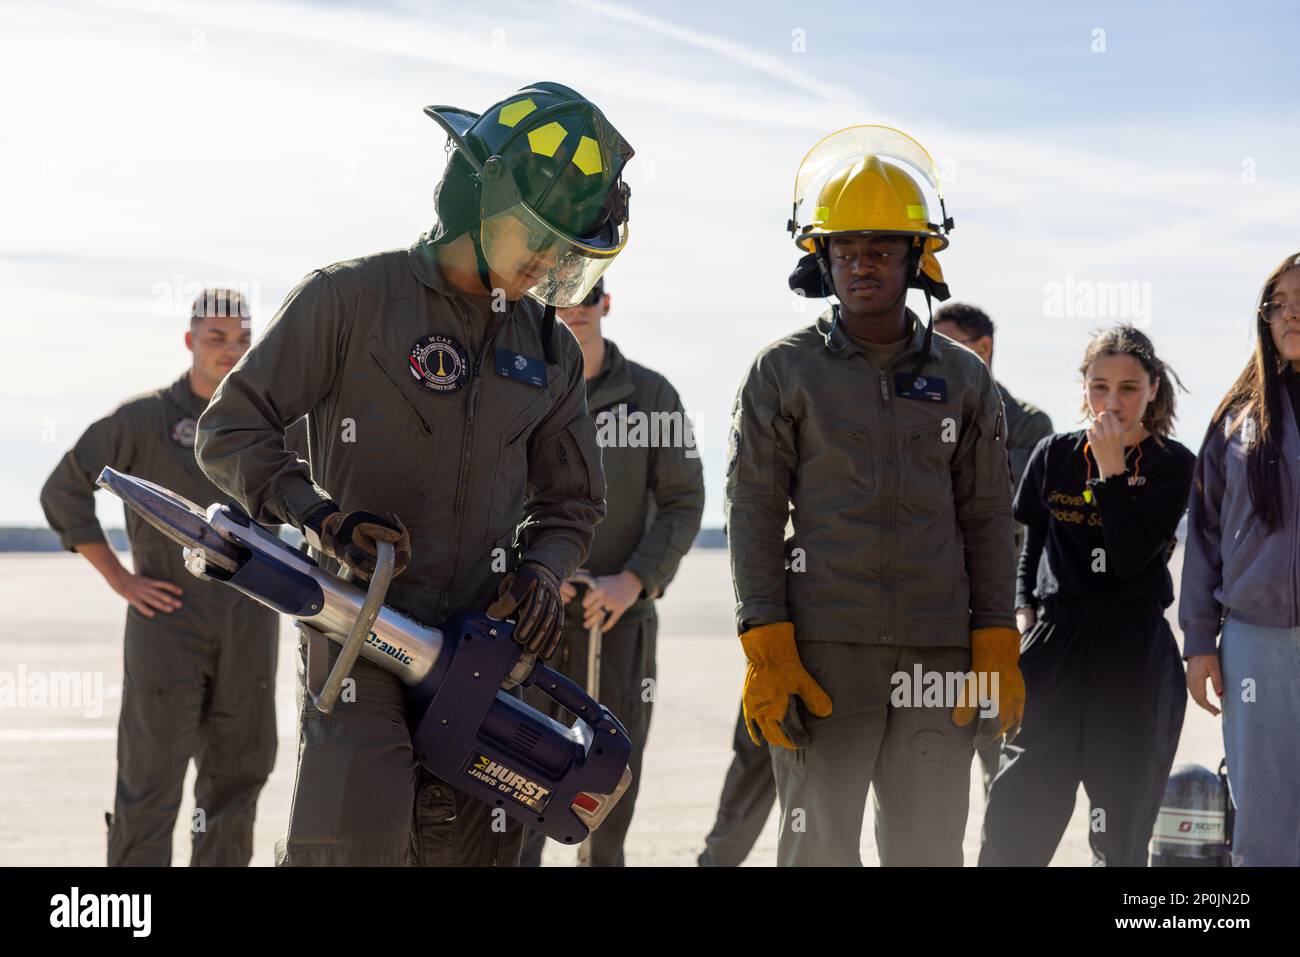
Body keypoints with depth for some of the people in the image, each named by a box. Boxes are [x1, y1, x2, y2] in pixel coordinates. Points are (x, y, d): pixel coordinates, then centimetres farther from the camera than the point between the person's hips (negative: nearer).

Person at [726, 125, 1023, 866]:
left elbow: (988, 522, 12)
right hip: (823, 656, -2)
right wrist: (767, 652, -8)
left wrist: (997, 652, 4)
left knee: (930, 848, 4)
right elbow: (754, 514, 1)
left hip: (939, 661, 2)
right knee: (819, 845, -3)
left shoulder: (964, 380, 11)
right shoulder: (783, 372, 4)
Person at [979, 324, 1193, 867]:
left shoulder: (1173, 466, -2)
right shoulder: (1053, 456, 7)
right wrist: (1023, 612, 5)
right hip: (1055, 640, 2)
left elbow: (1130, 557, -14)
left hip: (1134, 656, -2)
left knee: (1120, 833, 3)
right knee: (1013, 819, -6)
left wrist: (1111, 468, -14)